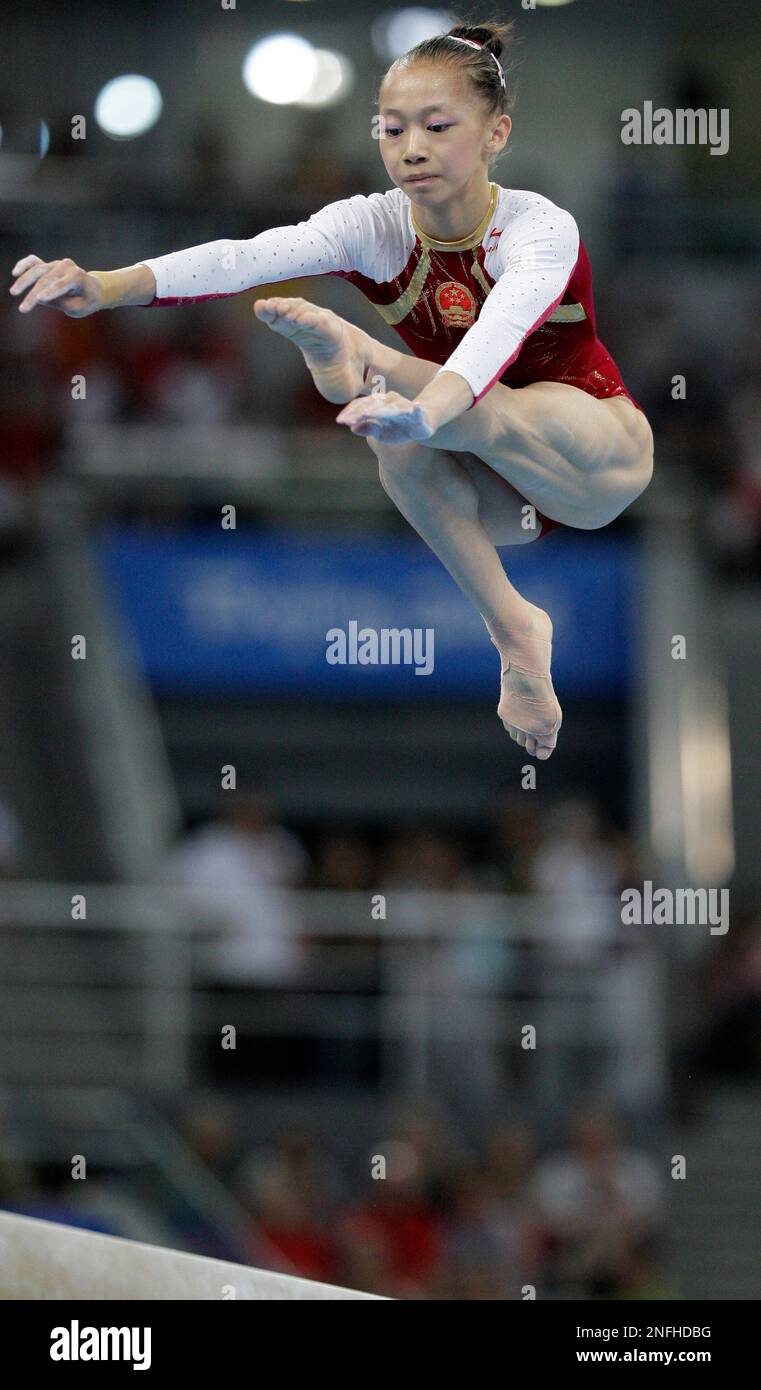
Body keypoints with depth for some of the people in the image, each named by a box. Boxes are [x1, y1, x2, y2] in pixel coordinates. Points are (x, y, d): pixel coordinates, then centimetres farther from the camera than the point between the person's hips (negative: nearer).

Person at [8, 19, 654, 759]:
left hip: (596, 452, -4)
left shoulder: (538, 228, -28)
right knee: (403, 450, -31)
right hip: (505, 486, 5)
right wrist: (108, 287, -55)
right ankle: (512, 631, -24)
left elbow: (506, 323, -52)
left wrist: (429, 408, -74)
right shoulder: (375, 227, -15)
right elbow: (249, 258, -35)